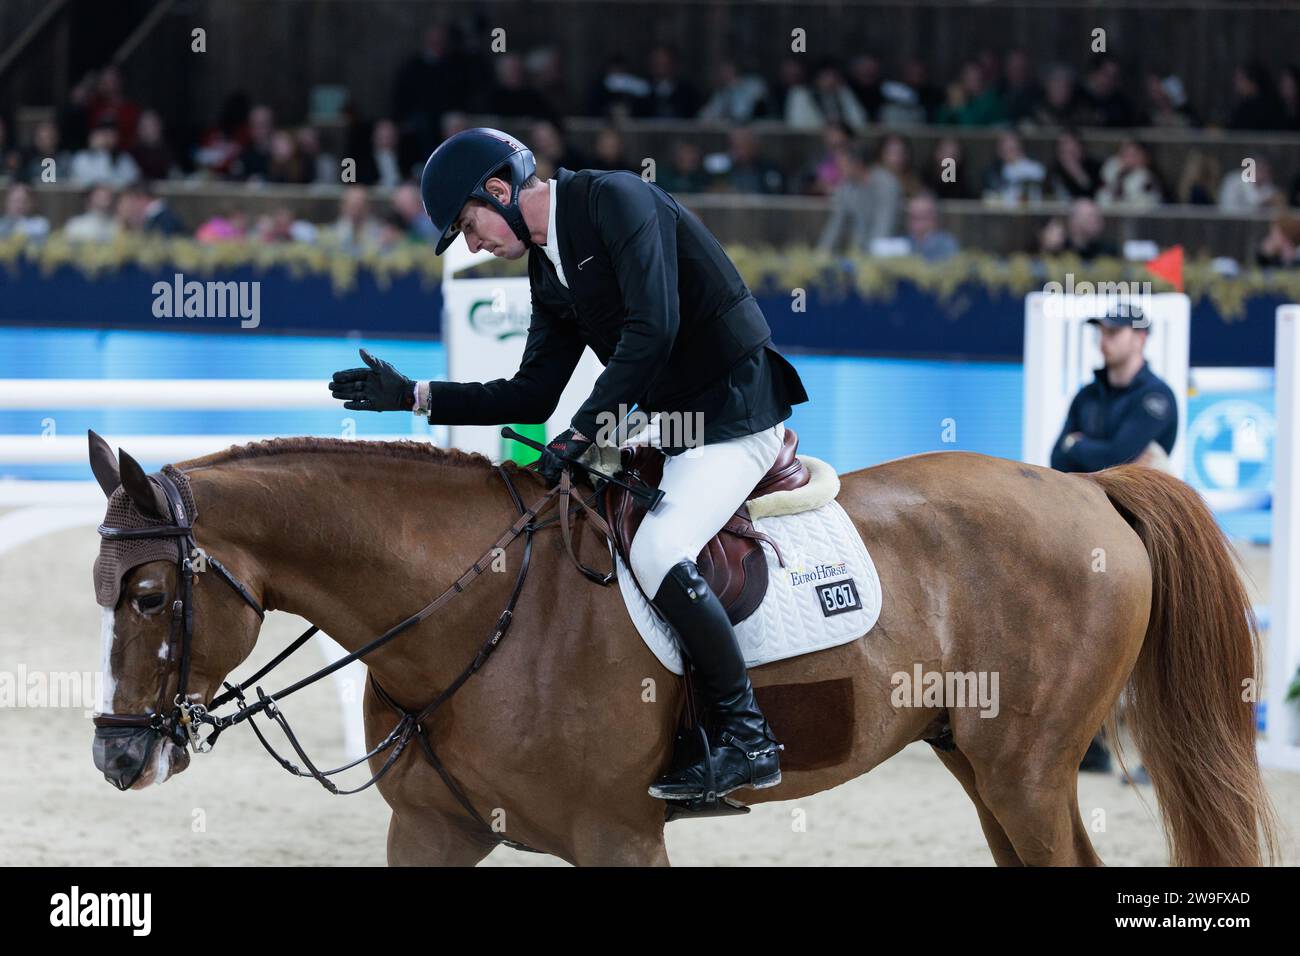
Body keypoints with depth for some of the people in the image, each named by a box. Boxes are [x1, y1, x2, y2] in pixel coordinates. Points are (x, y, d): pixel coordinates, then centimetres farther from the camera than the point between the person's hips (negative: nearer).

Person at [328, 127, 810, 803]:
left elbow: (653, 329, -25)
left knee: (656, 554, -26)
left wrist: (583, 431, -23)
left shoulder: (616, 199, -15)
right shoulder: (547, 268, 12)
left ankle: (747, 740, -17)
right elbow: (533, 396, 15)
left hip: (735, 414, -10)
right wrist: (413, 395, 10)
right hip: (666, 421, 10)